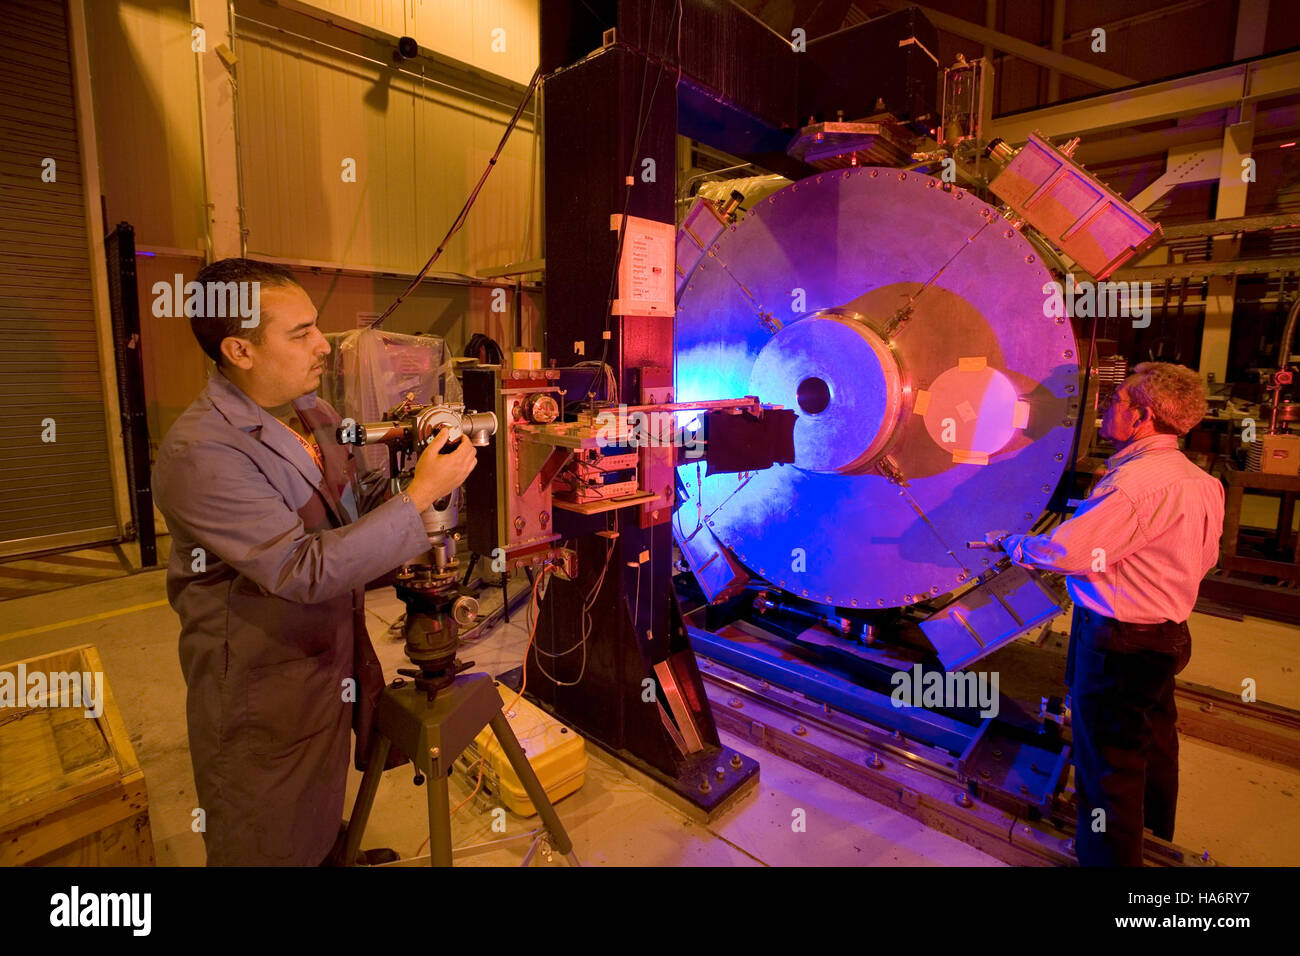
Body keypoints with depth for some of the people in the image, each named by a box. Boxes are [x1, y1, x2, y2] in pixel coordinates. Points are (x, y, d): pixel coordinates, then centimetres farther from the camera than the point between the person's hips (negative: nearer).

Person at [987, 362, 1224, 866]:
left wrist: (1012, 542, -11)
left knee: (1107, 759, 5)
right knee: (1154, 732, 29)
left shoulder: (1138, 481, -28)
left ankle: (1108, 855, 21)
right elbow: (1204, 558, 15)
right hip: (1166, 631, 10)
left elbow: (1066, 552, -29)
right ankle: (1153, 820, 52)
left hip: (1118, 641, -10)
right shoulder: (1200, 481, 4)